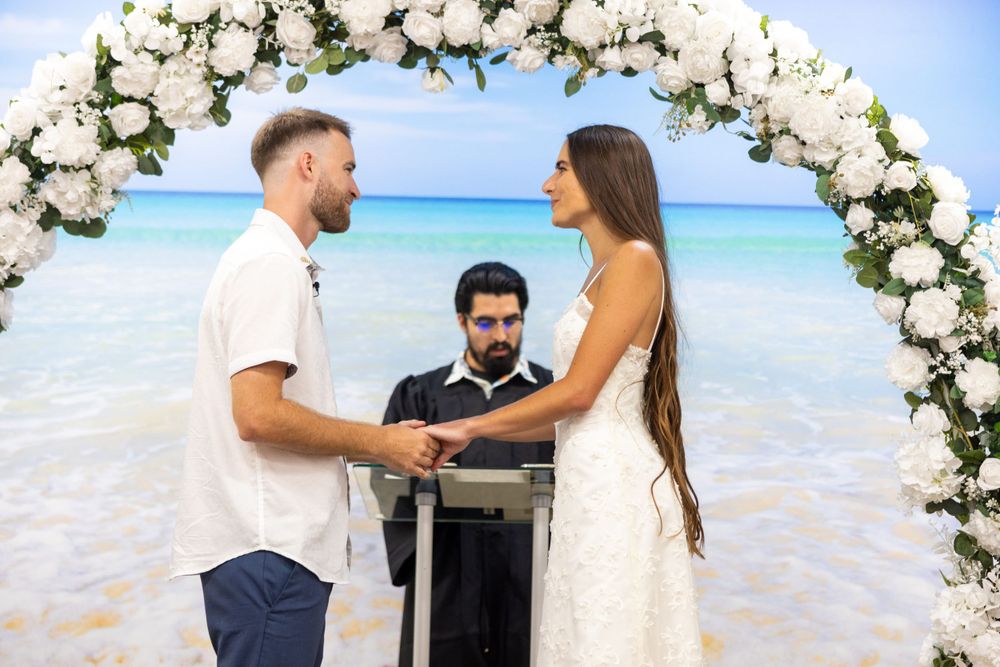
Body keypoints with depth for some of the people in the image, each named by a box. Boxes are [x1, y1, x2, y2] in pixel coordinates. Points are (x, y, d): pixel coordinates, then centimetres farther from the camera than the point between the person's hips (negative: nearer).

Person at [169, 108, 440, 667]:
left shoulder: (272, 260, 18)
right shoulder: (272, 265, -13)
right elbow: (258, 415, -22)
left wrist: (387, 443, 10)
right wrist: (380, 443, -11)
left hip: (276, 542, 10)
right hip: (268, 547, -10)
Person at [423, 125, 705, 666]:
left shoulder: (636, 260, -10)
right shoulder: (604, 272, 17)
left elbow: (578, 392, -15)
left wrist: (470, 427, -6)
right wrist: (469, 432, 14)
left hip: (614, 479, -9)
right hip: (589, 481, 9)